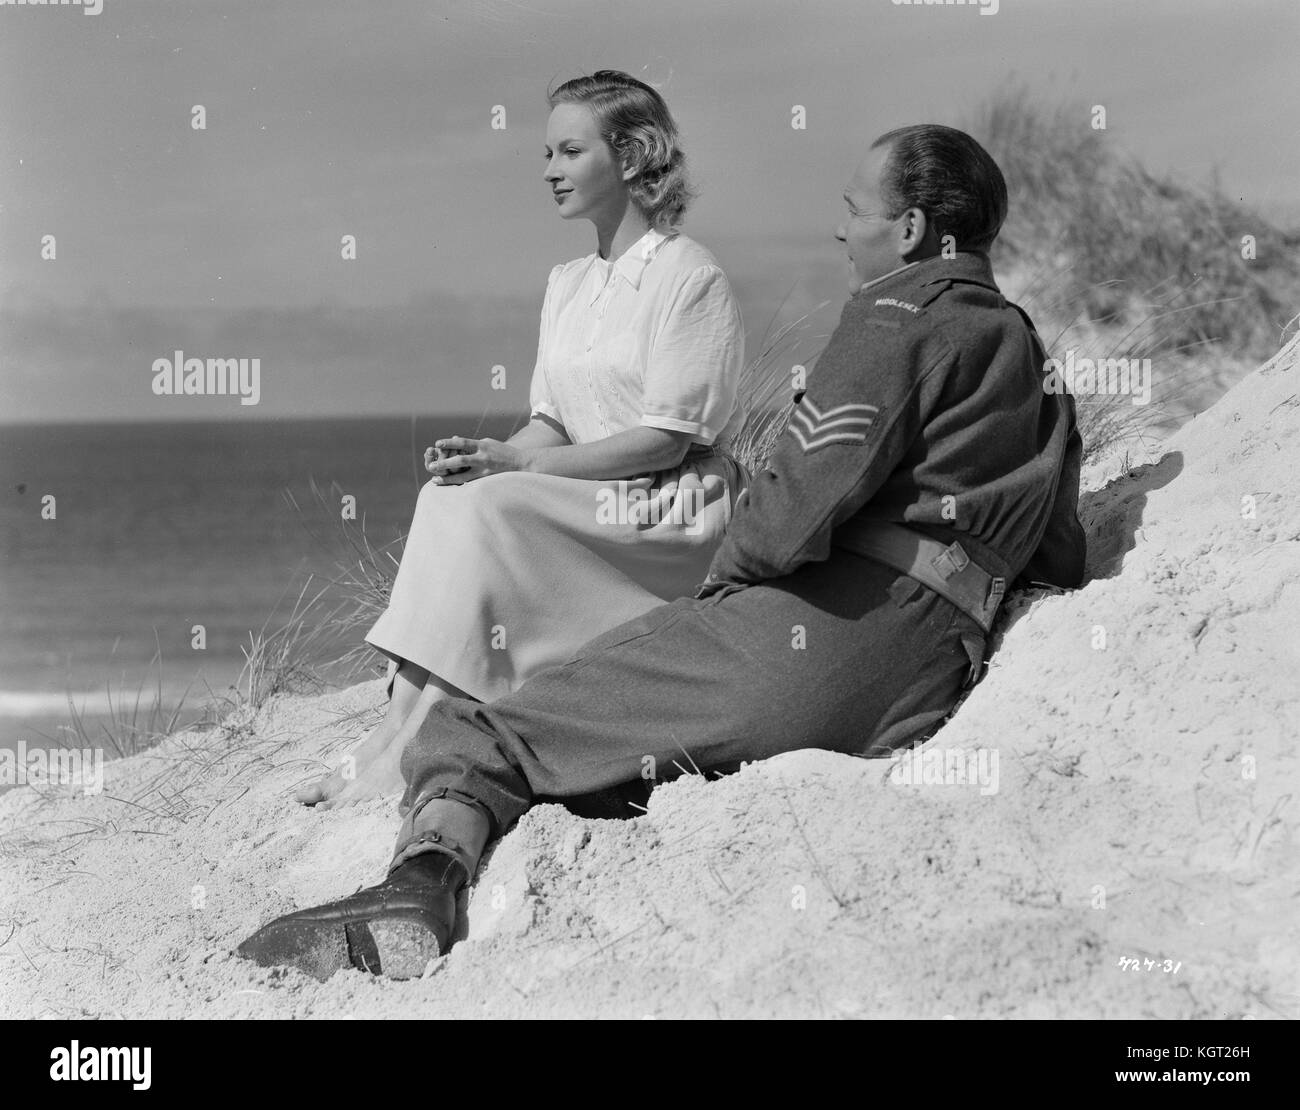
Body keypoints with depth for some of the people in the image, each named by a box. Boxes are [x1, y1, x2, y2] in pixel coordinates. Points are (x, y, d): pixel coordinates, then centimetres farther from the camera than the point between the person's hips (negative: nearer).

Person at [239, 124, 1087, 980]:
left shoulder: (901, 317, -3)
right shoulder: (1029, 351, 24)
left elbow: (804, 500, -15)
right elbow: (1061, 563, 26)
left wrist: (725, 579, 4)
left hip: (821, 625, -9)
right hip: (929, 678, 9)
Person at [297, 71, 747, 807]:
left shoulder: (691, 278, -8)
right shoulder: (567, 285, 16)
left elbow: (664, 441, -15)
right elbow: (552, 423, 15)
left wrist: (515, 465, -19)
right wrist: (484, 457, -8)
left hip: (676, 517, -7)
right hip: (587, 502, 7)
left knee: (488, 510, -27)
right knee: (449, 496, -19)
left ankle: (403, 747, -29)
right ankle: (399, 731, -29)